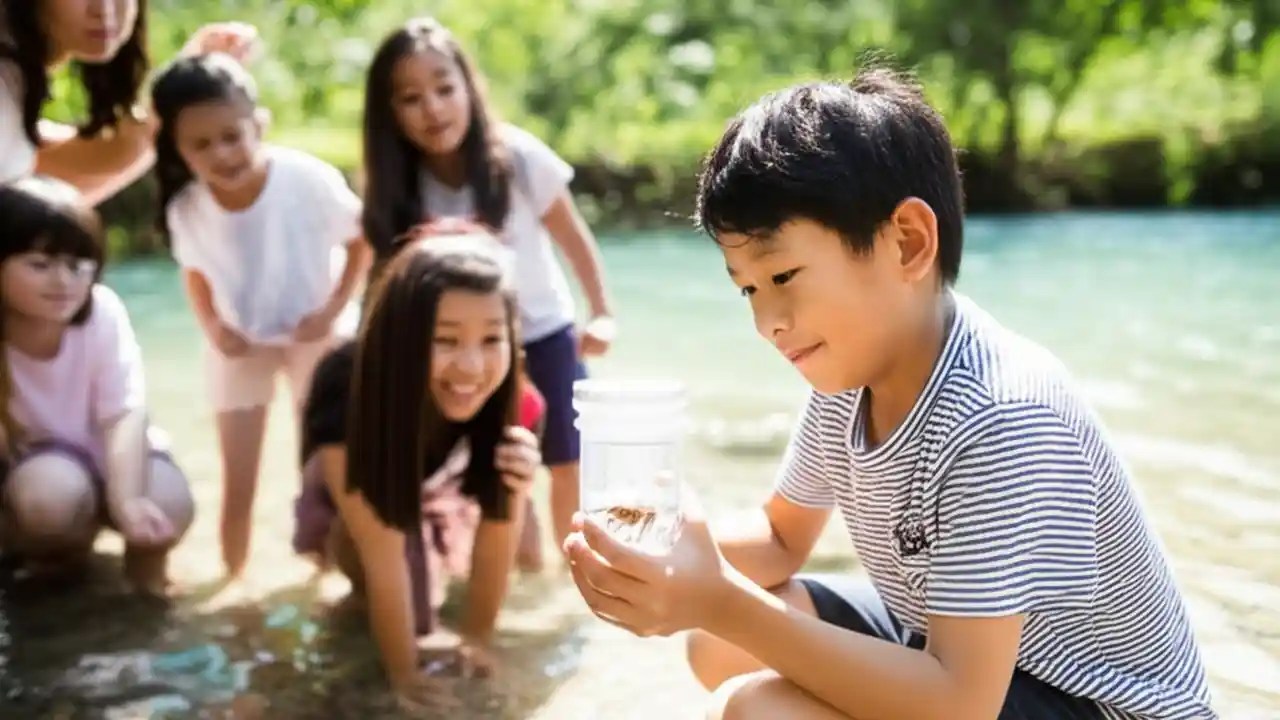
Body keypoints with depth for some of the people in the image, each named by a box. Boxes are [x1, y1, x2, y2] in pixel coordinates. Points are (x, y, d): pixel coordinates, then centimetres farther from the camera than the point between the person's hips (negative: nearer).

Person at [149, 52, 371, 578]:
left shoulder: (309, 179, -29)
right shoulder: (185, 208, -19)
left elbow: (361, 243, -13)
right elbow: (196, 271, 2)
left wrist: (332, 312, -20)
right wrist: (212, 326, -13)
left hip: (312, 335, -2)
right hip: (239, 345, 2)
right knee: (237, 483, 7)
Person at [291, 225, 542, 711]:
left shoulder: (515, 407, -34)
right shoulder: (348, 399, -42)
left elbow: (496, 540, -21)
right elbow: (384, 558, -34)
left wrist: (476, 641, -17)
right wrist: (403, 673, -26)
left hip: (445, 496, 5)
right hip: (350, 504, -5)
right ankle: (359, 584, 5)